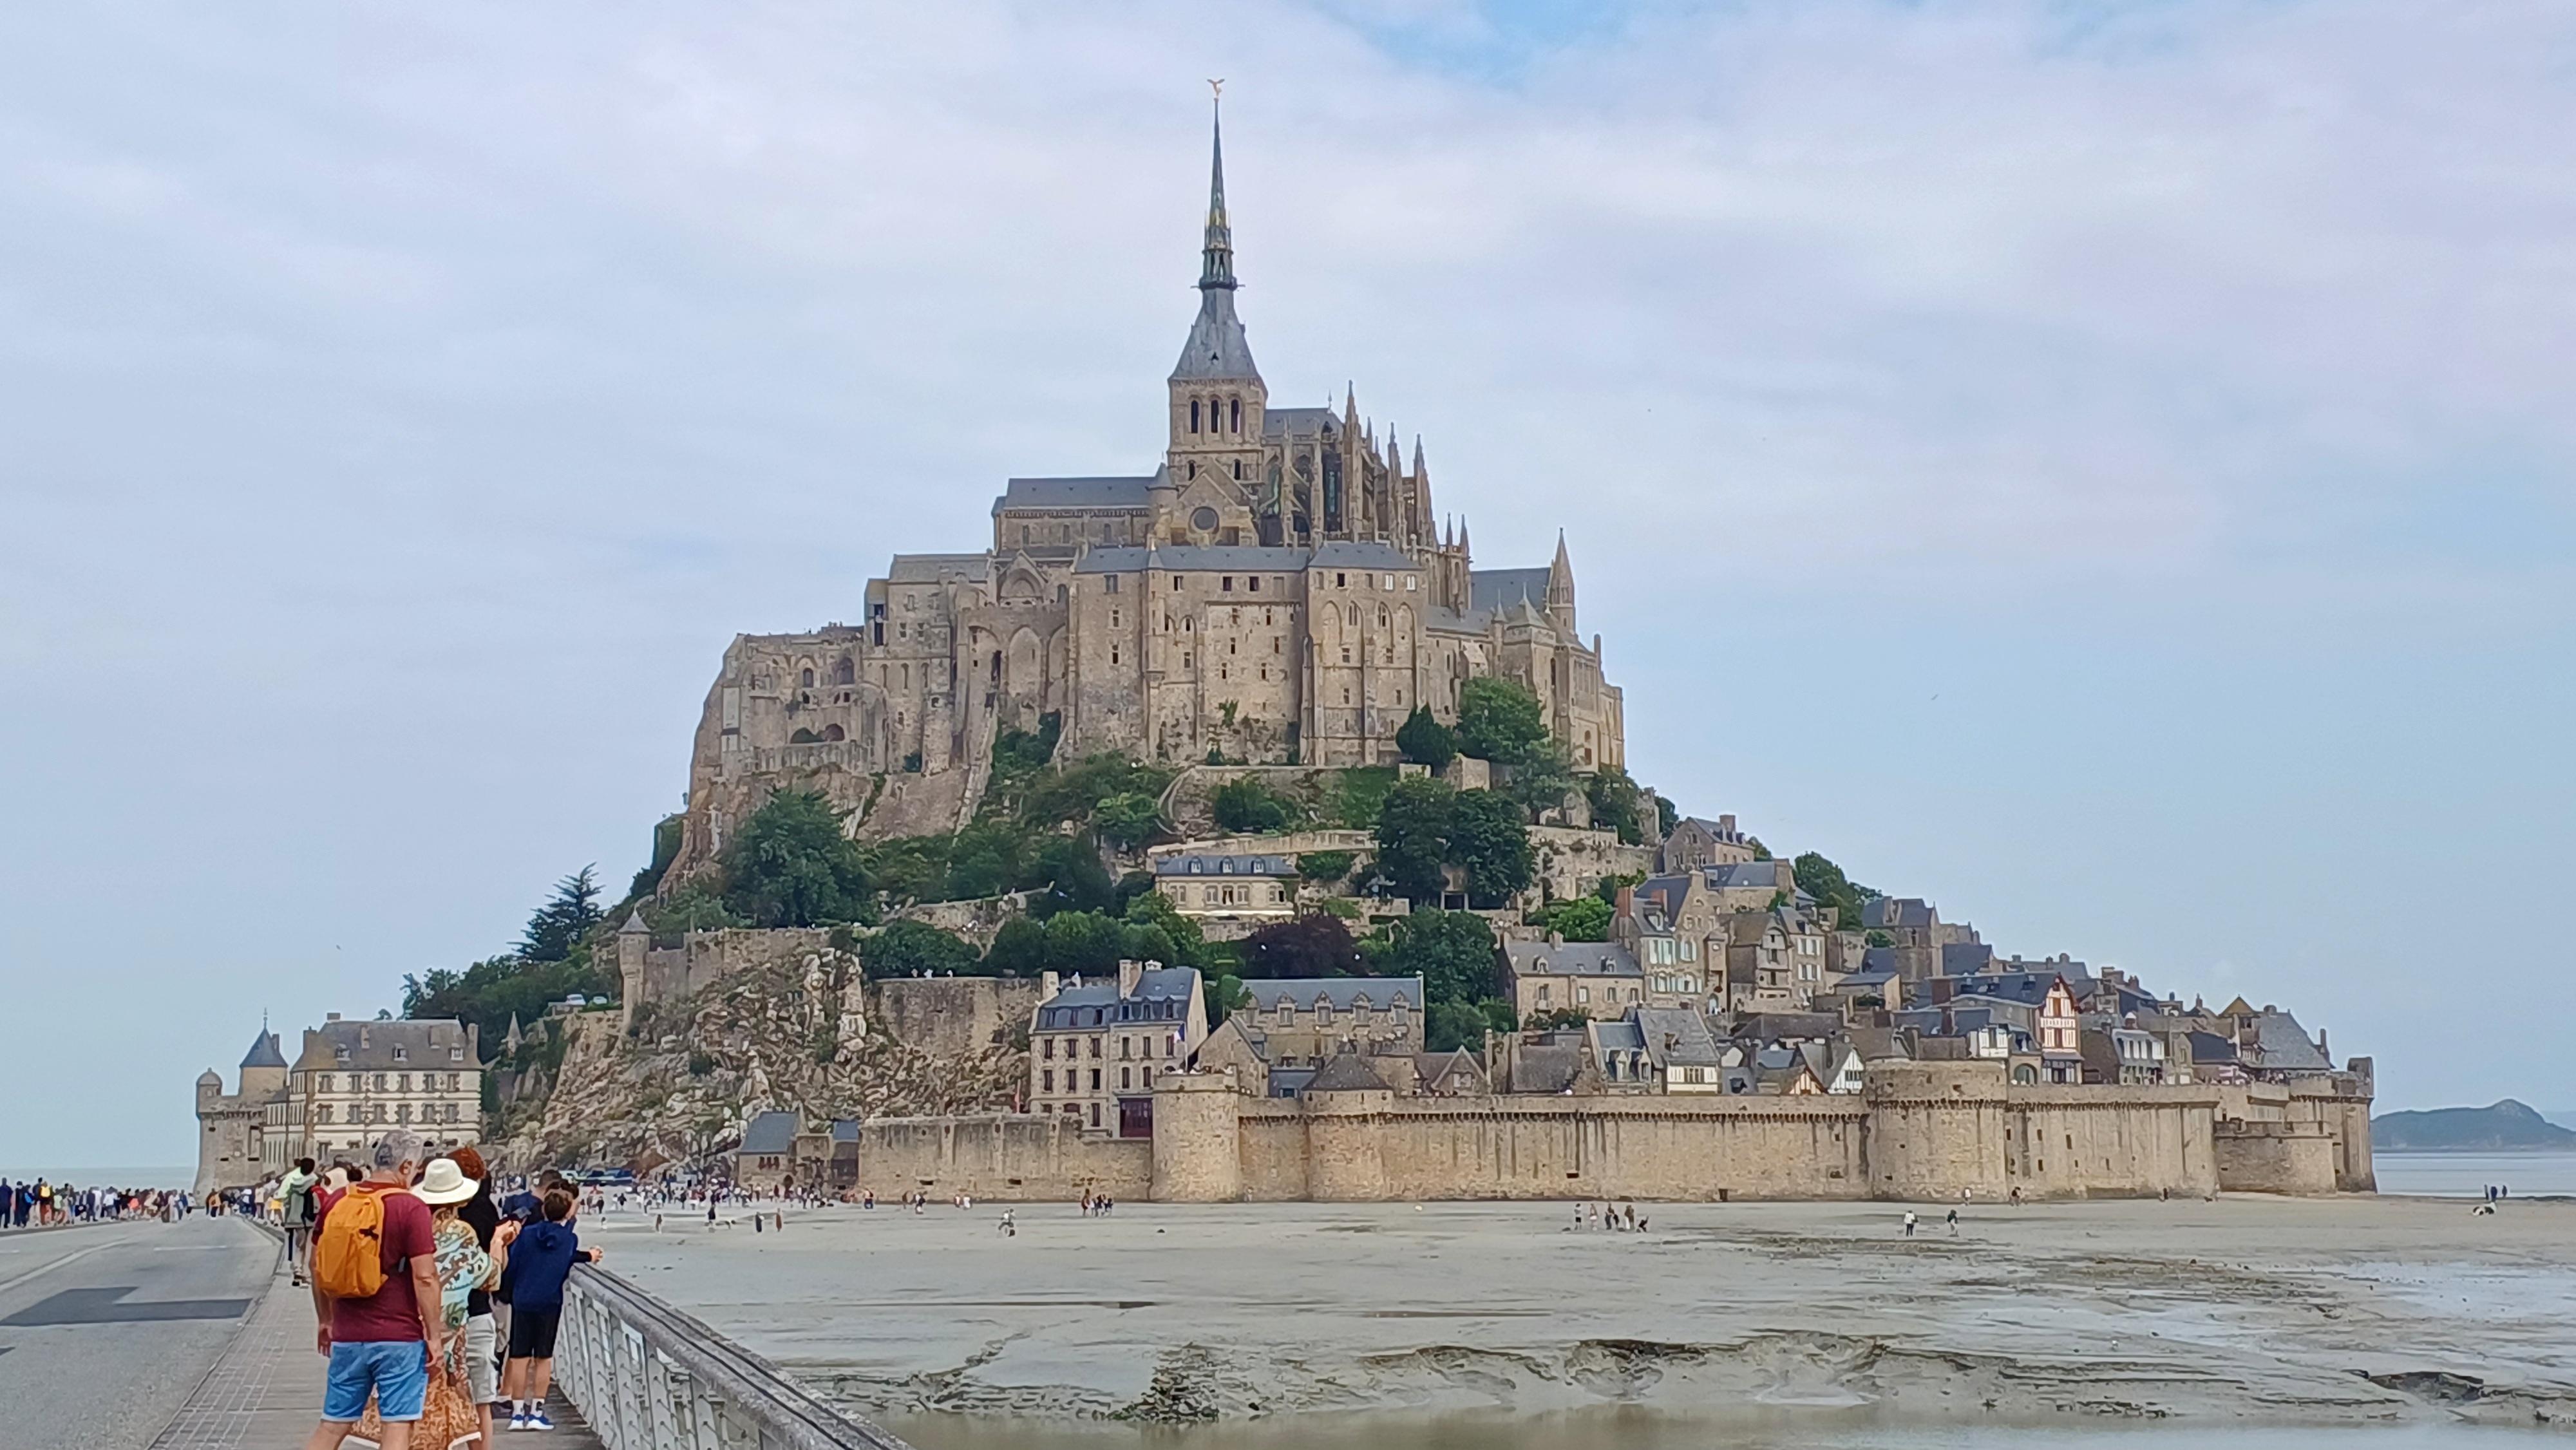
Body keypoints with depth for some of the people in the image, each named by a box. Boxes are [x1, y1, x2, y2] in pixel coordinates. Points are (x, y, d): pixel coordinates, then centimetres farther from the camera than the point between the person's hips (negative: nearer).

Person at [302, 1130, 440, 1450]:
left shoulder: (337, 1203, 6)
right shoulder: (411, 1209, -11)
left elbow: (316, 1264, 14)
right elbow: (425, 1277, -15)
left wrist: (325, 1320, 25)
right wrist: (434, 1334, -7)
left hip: (348, 1337, 5)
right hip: (399, 1338, -5)